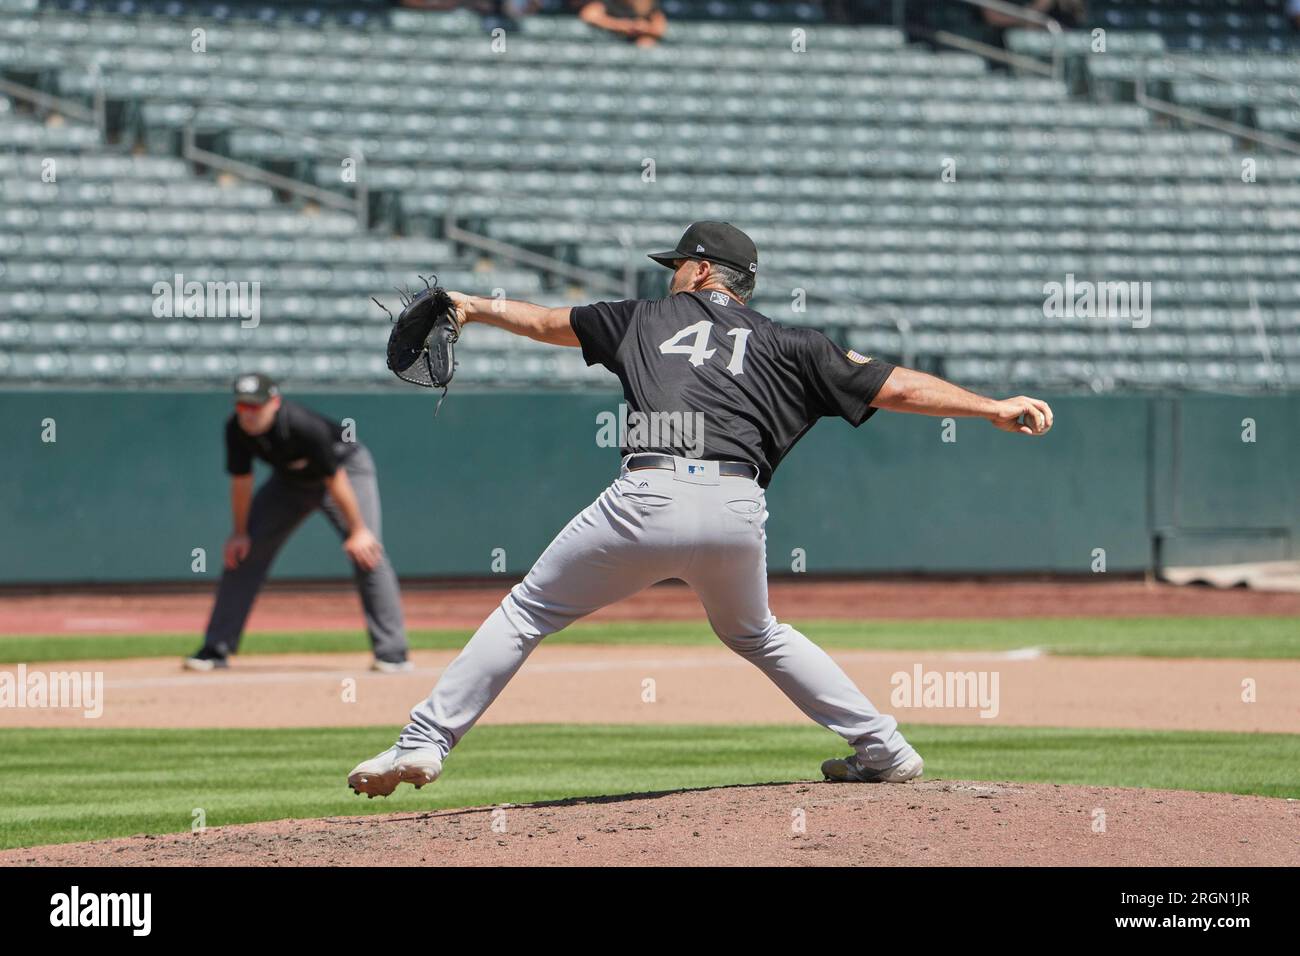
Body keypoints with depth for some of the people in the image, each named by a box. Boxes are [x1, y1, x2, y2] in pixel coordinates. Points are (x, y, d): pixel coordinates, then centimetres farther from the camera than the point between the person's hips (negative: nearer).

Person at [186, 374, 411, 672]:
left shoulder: (304, 427, -39)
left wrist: (357, 530, -24)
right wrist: (240, 533, -3)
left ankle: (392, 653, -17)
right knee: (243, 552, -2)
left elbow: (335, 480, -30)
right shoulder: (237, 429, -24)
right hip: (291, 479, 5)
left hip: (346, 466, -5)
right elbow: (241, 480, -9)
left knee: (366, 553, -20)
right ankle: (216, 649, 5)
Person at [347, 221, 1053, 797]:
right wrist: (994, 410, 14)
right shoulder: (788, 347, 21)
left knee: (527, 611, 11)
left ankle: (423, 743, 2)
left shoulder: (651, 317, 24)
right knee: (754, 635, 30)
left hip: (648, 501, -2)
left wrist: (476, 309, 55)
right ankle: (884, 749, 26)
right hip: (738, 512, 2)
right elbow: (893, 386, 13)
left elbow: (550, 322, 38)